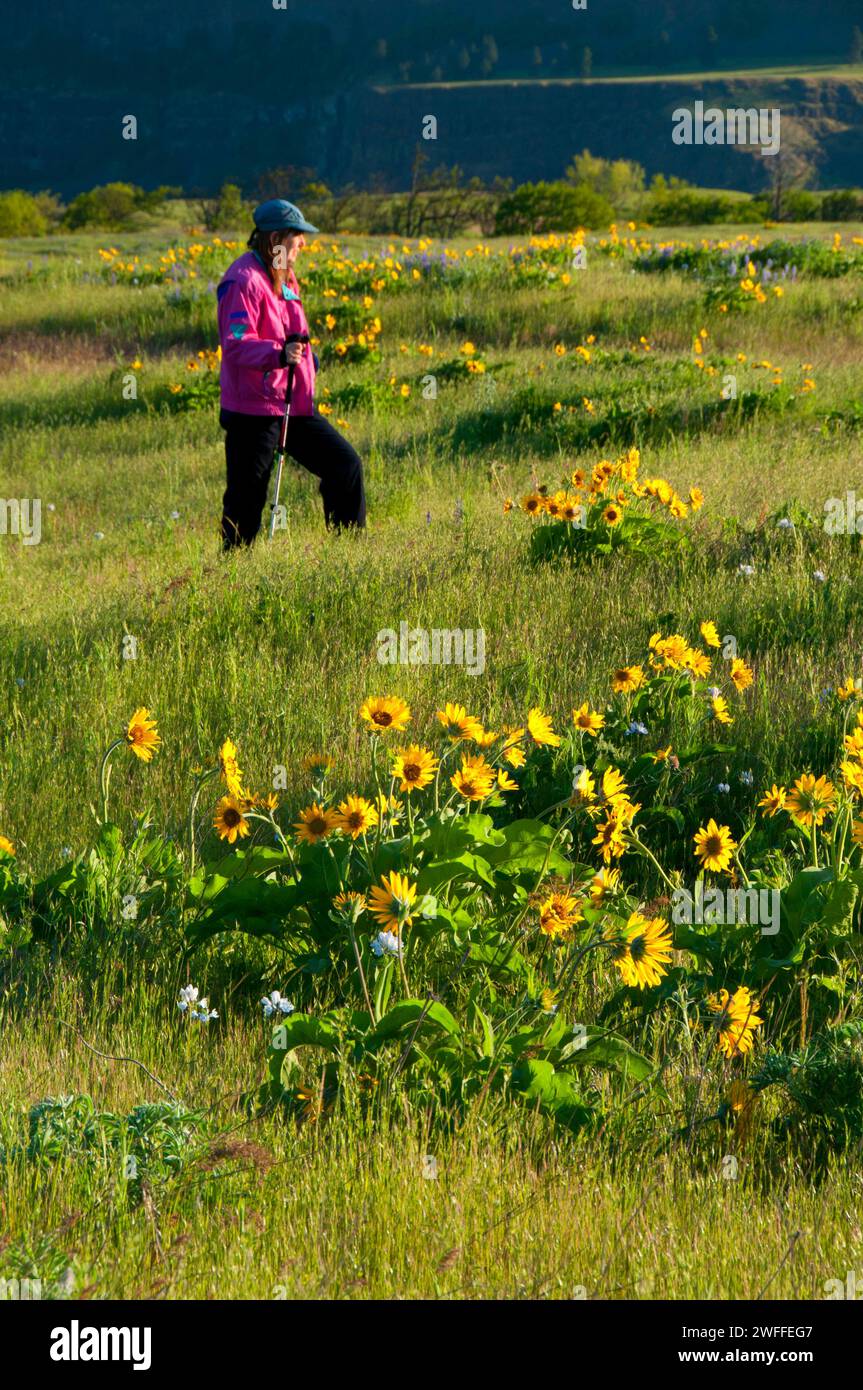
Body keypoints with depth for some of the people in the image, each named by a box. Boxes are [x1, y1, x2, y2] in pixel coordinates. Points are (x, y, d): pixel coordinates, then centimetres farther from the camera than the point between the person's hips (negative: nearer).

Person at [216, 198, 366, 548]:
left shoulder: (283, 279, 15)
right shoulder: (243, 281, -16)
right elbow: (235, 345, -24)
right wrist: (277, 353, -38)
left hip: (295, 405, 9)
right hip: (253, 410, -9)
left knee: (345, 464, 7)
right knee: (247, 496, -3)